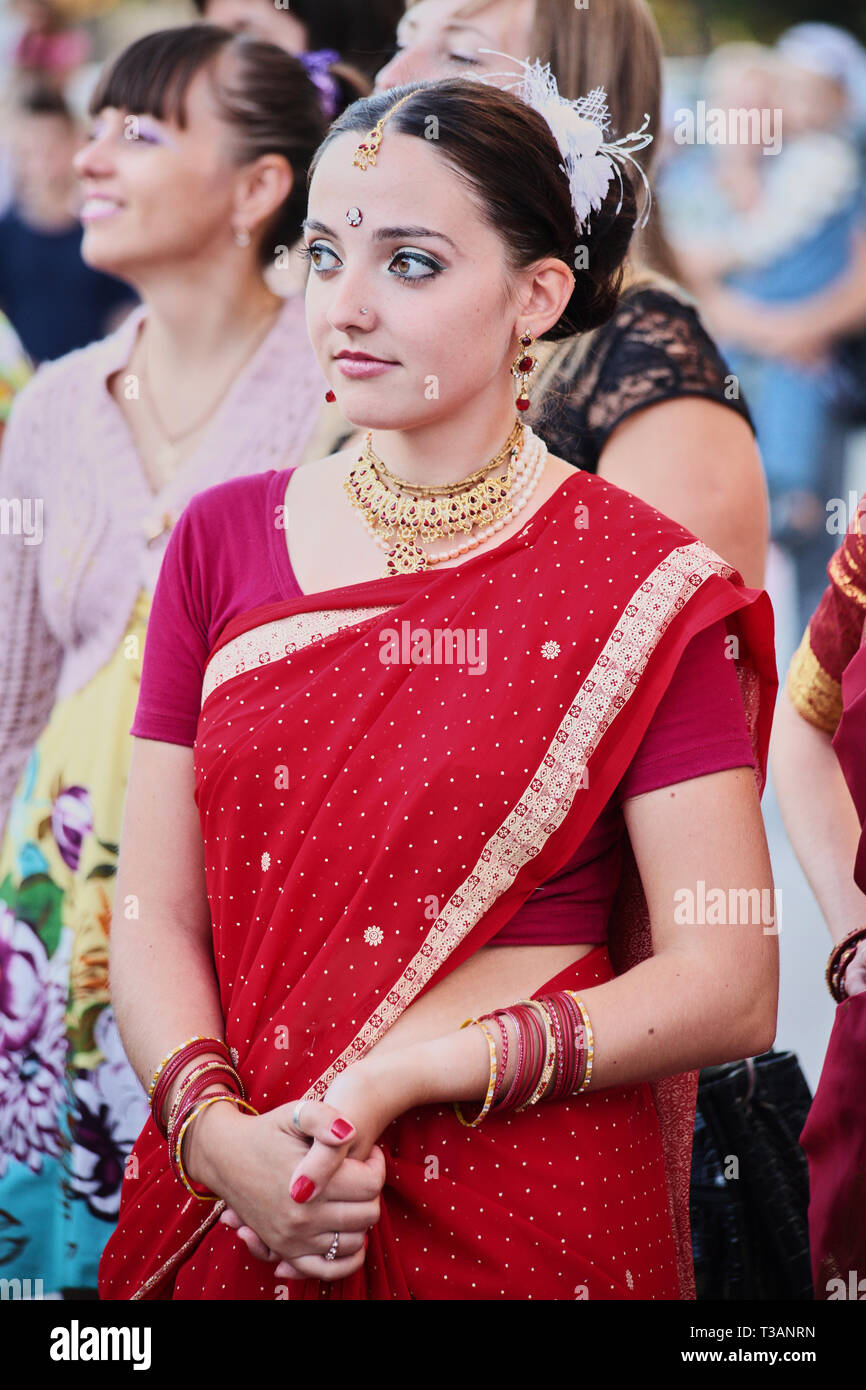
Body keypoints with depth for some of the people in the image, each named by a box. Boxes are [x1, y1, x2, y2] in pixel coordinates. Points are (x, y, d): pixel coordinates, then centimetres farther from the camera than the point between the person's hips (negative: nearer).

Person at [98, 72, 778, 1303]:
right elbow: (156, 921, 1)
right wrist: (218, 1129, -17)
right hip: (240, 1214, 3)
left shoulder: (645, 587, -8)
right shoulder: (224, 541, 2)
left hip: (535, 1229, -3)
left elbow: (729, 989, -11)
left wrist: (399, 1082, -17)